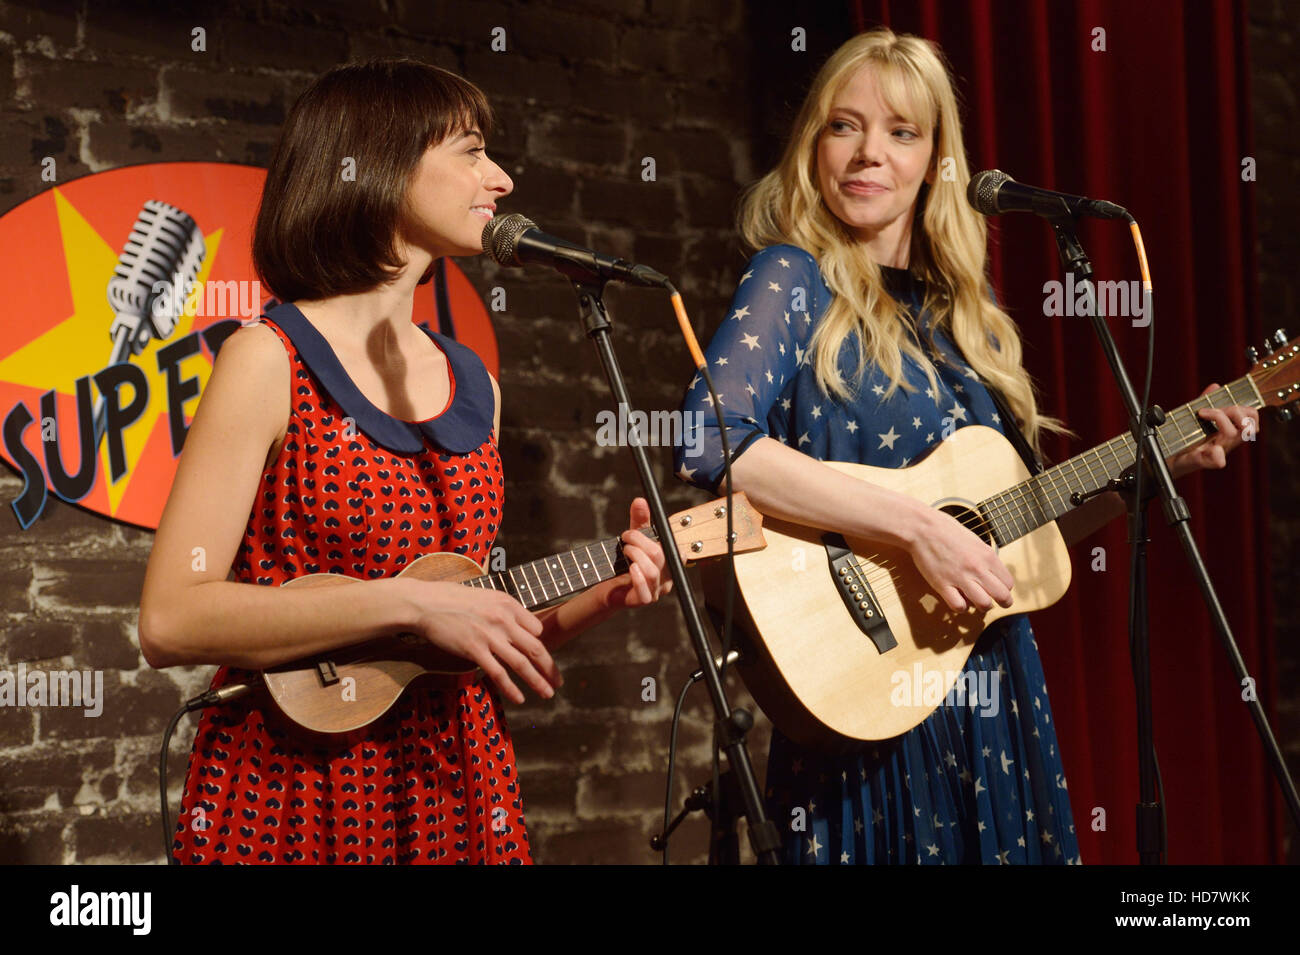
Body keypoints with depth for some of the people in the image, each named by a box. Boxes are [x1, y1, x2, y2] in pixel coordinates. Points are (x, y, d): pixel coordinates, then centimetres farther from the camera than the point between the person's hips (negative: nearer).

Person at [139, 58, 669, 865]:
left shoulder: (473, 384, 10)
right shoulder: (273, 361, -9)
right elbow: (171, 622, -18)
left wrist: (598, 600, -1)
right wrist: (409, 603, -21)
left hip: (458, 788, 6)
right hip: (298, 794, -6)